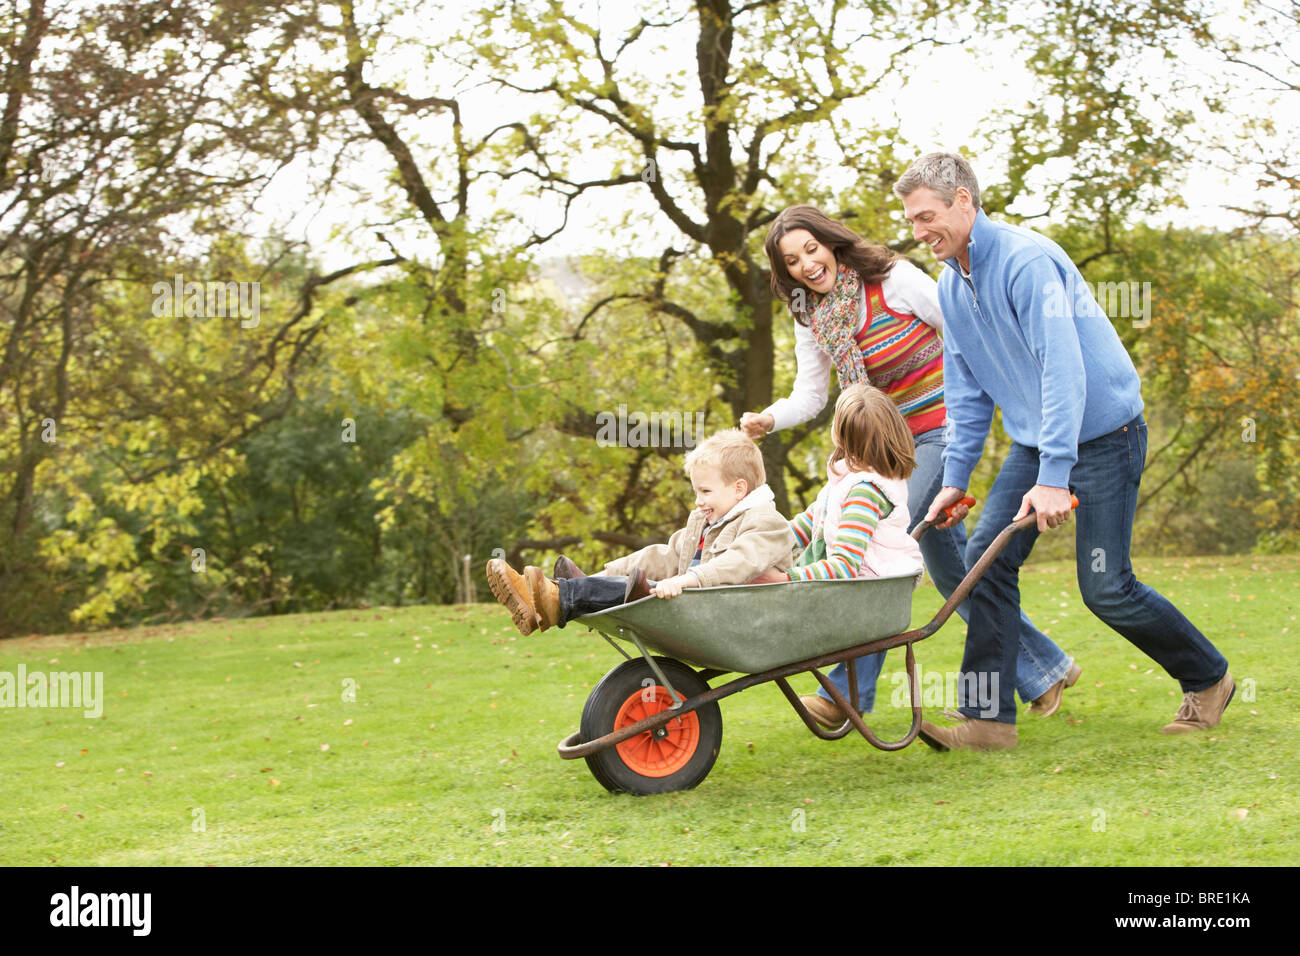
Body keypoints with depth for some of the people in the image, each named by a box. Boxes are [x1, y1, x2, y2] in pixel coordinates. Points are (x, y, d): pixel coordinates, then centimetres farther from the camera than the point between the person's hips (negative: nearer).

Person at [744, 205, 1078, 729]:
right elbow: (809, 396, 2)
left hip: (944, 427, -8)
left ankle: (848, 691, -11)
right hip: (899, 443, 8)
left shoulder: (894, 279, -15)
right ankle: (1044, 670, 22)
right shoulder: (810, 317, 3)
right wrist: (769, 419, -18)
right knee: (949, 567, 10)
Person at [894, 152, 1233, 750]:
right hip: (1034, 441, 8)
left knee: (1105, 587, -6)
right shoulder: (952, 285, 5)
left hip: (1102, 435, -8)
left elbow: (1063, 368, -29)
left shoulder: (1026, 261, -22)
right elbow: (968, 391, 13)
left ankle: (1207, 679, 17)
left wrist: (1054, 477, -33)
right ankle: (987, 720, -6)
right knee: (988, 557, -7)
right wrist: (955, 476, 7)